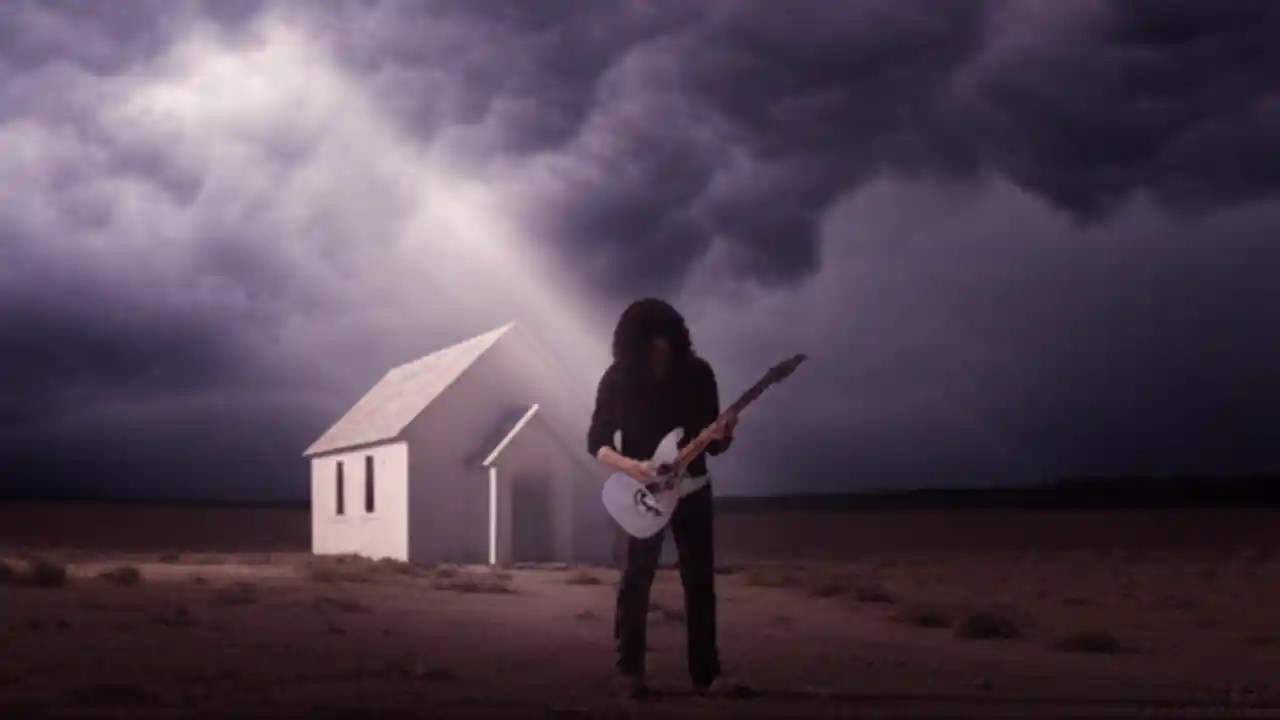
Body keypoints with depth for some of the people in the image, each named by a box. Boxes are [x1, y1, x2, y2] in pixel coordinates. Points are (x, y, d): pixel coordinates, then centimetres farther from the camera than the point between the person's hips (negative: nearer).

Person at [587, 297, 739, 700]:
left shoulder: (697, 374, -7)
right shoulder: (618, 379, -10)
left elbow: (714, 446, -2)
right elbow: (596, 443, -5)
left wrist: (721, 436, -26)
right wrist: (628, 465, -23)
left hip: (691, 488, 2)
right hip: (642, 492, -1)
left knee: (700, 580, 1)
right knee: (637, 577, -4)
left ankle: (705, 673, 6)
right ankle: (630, 670, 4)